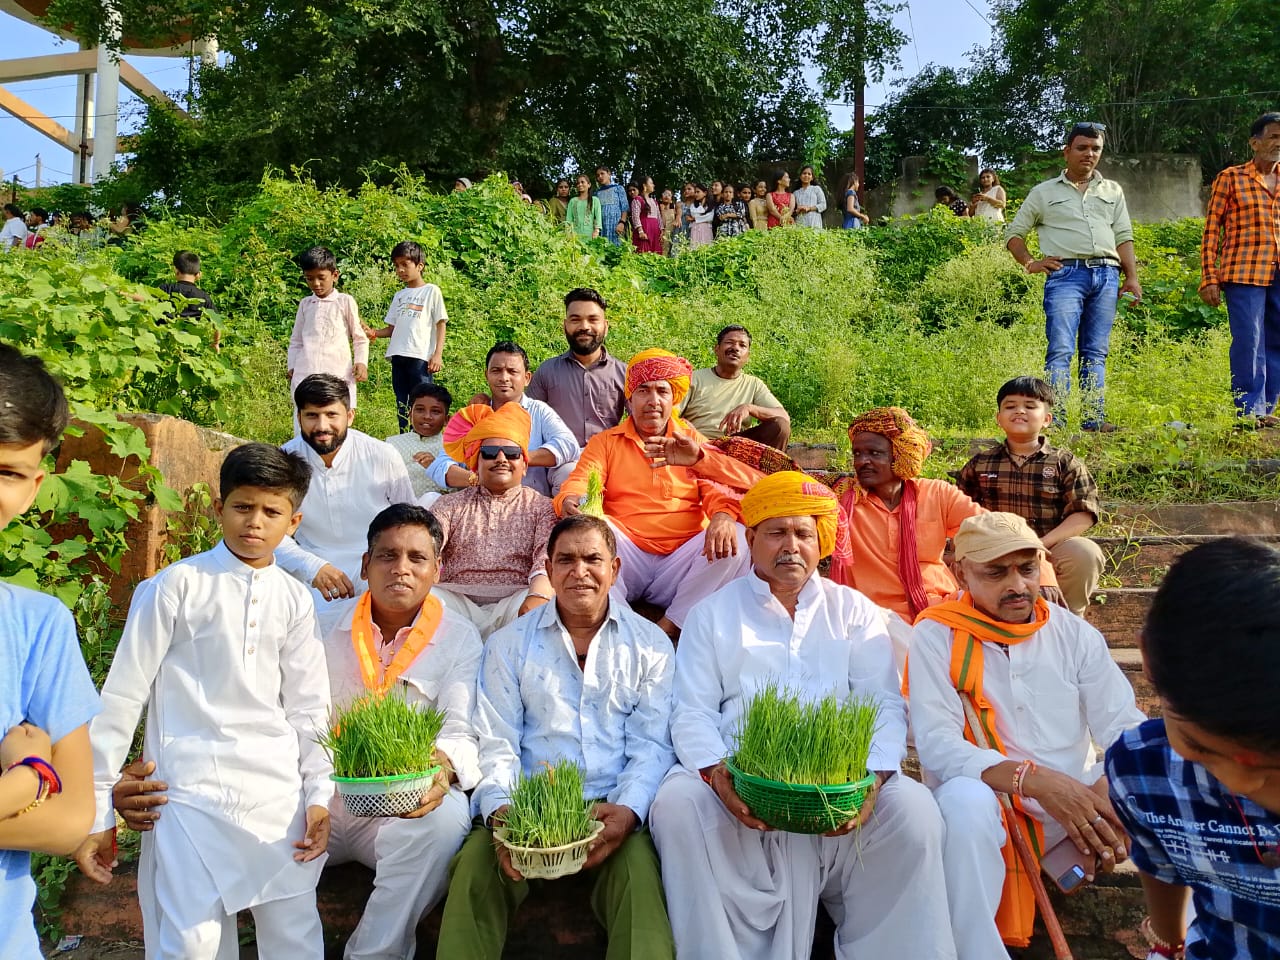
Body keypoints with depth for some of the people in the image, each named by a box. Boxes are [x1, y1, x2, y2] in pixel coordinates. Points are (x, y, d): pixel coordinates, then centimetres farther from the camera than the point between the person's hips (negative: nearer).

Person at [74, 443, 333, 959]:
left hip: (278, 791, 4)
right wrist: (96, 810, 0)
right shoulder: (177, 585, -4)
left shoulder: (294, 599, 7)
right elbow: (122, 697, -1)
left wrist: (319, 795, 6)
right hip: (192, 792, -3)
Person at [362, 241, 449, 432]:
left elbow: (441, 324, 0)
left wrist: (438, 354, -10)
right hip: (398, 356, 6)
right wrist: (374, 333, -1)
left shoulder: (431, 291, 4)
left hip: (421, 357, -6)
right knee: (402, 407, 8)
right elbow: (392, 328, 20)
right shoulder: (399, 295, 20)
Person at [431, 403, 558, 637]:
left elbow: (548, 557, -5)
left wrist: (538, 596, -28)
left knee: (548, 605, -33)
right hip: (458, 599, 0)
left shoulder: (541, 507, 15)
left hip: (515, 599, 0)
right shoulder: (452, 506, 22)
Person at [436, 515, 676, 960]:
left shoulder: (650, 644, 7)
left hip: (614, 810, -1)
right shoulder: (508, 644, 9)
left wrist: (628, 811, -16)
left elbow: (652, 743, 2)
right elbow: (496, 742, 3)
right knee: (474, 867, -25)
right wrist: (500, 811, -15)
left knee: (639, 873, -30)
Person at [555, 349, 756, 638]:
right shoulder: (604, 442, 14)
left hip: (680, 564, 1)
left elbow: (717, 489, 4)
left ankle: (669, 628, -20)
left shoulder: (693, 440, 16)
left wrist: (723, 515, -22)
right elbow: (579, 484, -1)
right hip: (627, 560, -1)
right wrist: (570, 502, -27)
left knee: (737, 539, -25)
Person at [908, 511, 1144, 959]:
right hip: (987, 803, -3)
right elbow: (937, 745, -18)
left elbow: (1124, 726, -5)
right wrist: (1034, 779, -32)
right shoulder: (936, 636, -10)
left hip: (1077, 800, 4)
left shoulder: (1074, 633, 1)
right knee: (964, 799, -35)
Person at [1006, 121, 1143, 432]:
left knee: (1096, 352, 4)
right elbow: (1014, 233, 15)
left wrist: (1132, 278, 7)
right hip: (1066, 275, -3)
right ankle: (1055, 420, -16)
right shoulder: (1044, 192, 14)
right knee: (1061, 350, -14)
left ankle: (1094, 419, 6)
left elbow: (1124, 237, 17)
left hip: (1106, 275, 4)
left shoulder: (1112, 191, 23)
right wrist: (1029, 264, 0)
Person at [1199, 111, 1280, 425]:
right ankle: (1249, 410, -5)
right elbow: (1211, 230, 1)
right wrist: (1209, 279, -7)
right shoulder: (1230, 178, 4)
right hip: (1244, 273, -5)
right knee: (1249, 342, -9)